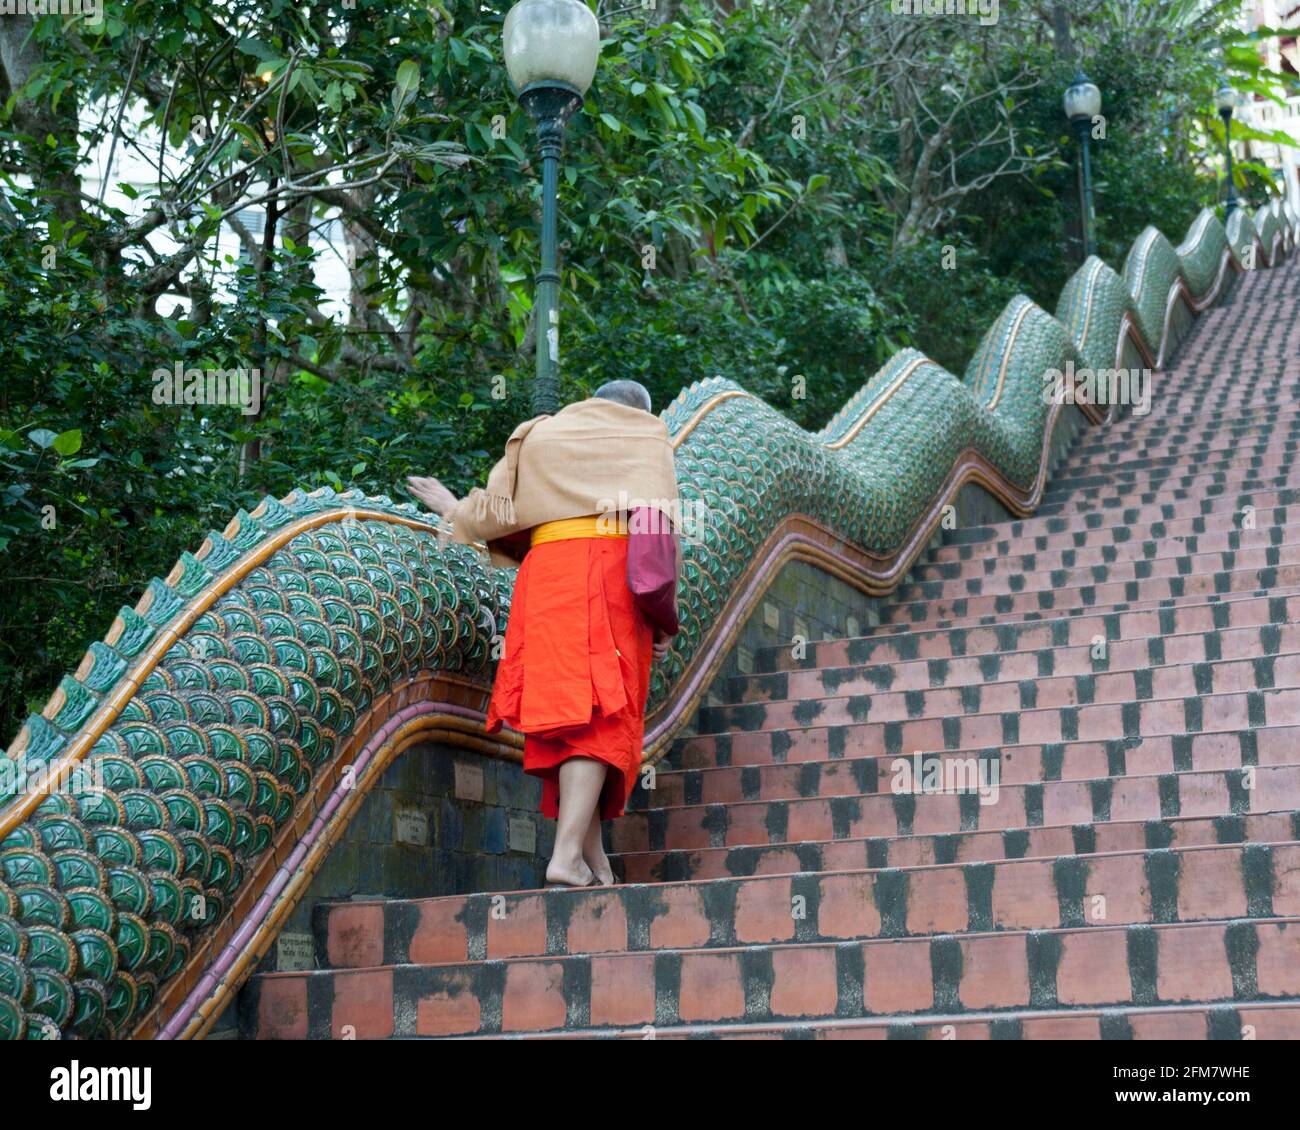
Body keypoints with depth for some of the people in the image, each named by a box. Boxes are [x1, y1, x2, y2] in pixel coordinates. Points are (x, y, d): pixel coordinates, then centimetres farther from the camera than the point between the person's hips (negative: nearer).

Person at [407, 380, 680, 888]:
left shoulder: (539, 434, 25)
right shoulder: (649, 433, 20)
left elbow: (493, 513, 13)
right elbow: (661, 522, 5)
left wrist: (454, 509, 34)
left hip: (547, 571, 3)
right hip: (615, 567, -2)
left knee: (564, 709, 3)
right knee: (598, 714, -11)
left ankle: (594, 859, -2)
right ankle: (568, 852, -23)